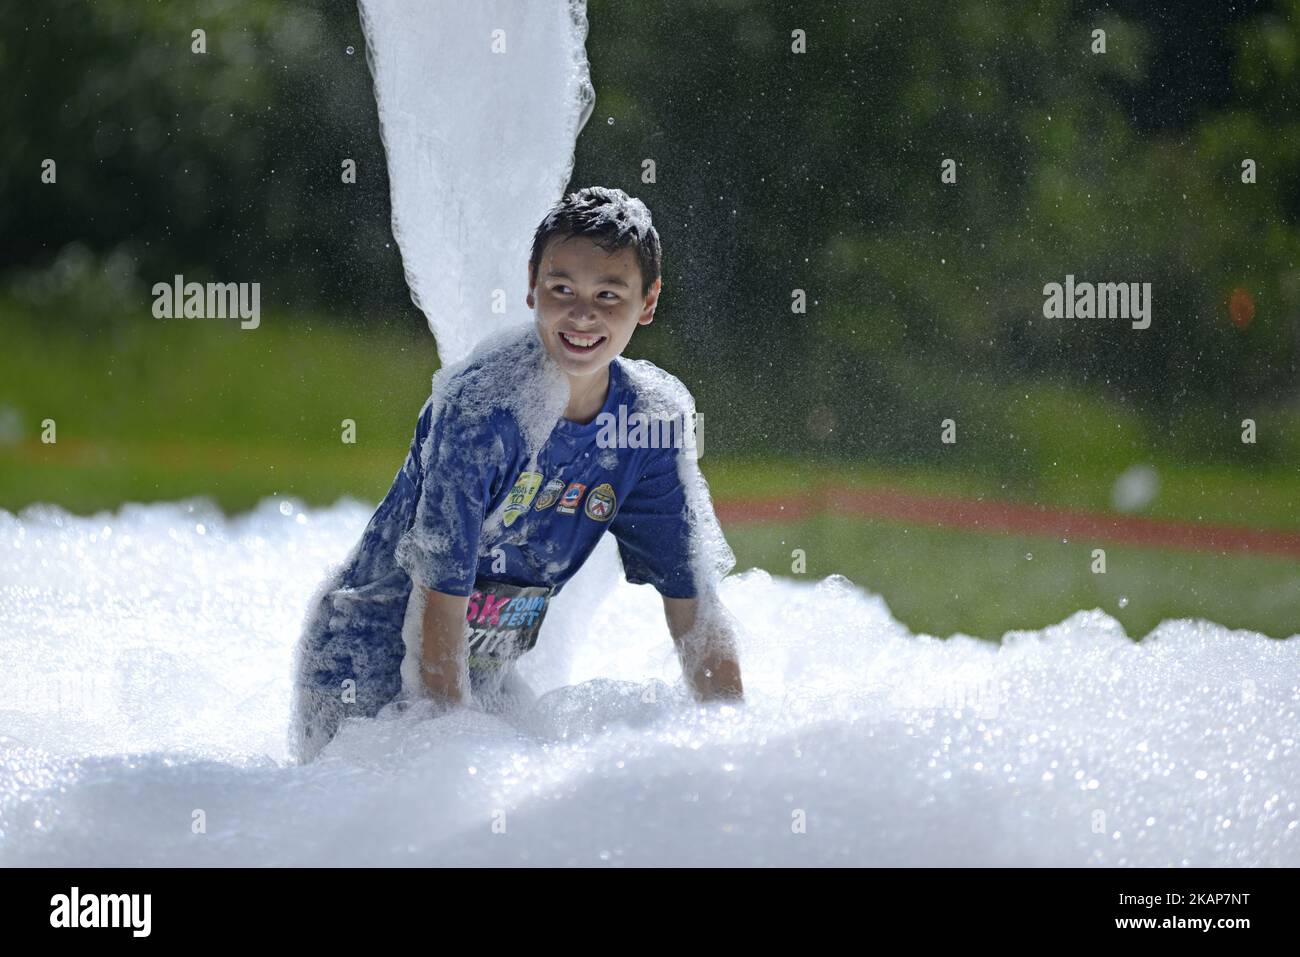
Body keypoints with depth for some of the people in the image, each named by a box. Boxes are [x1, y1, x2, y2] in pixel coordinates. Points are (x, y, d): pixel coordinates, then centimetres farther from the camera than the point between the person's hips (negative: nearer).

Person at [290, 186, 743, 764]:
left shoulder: (653, 416, -8)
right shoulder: (482, 405, -26)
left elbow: (693, 600, -3)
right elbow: (439, 595, -26)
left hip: (485, 673, 6)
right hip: (370, 662, -6)